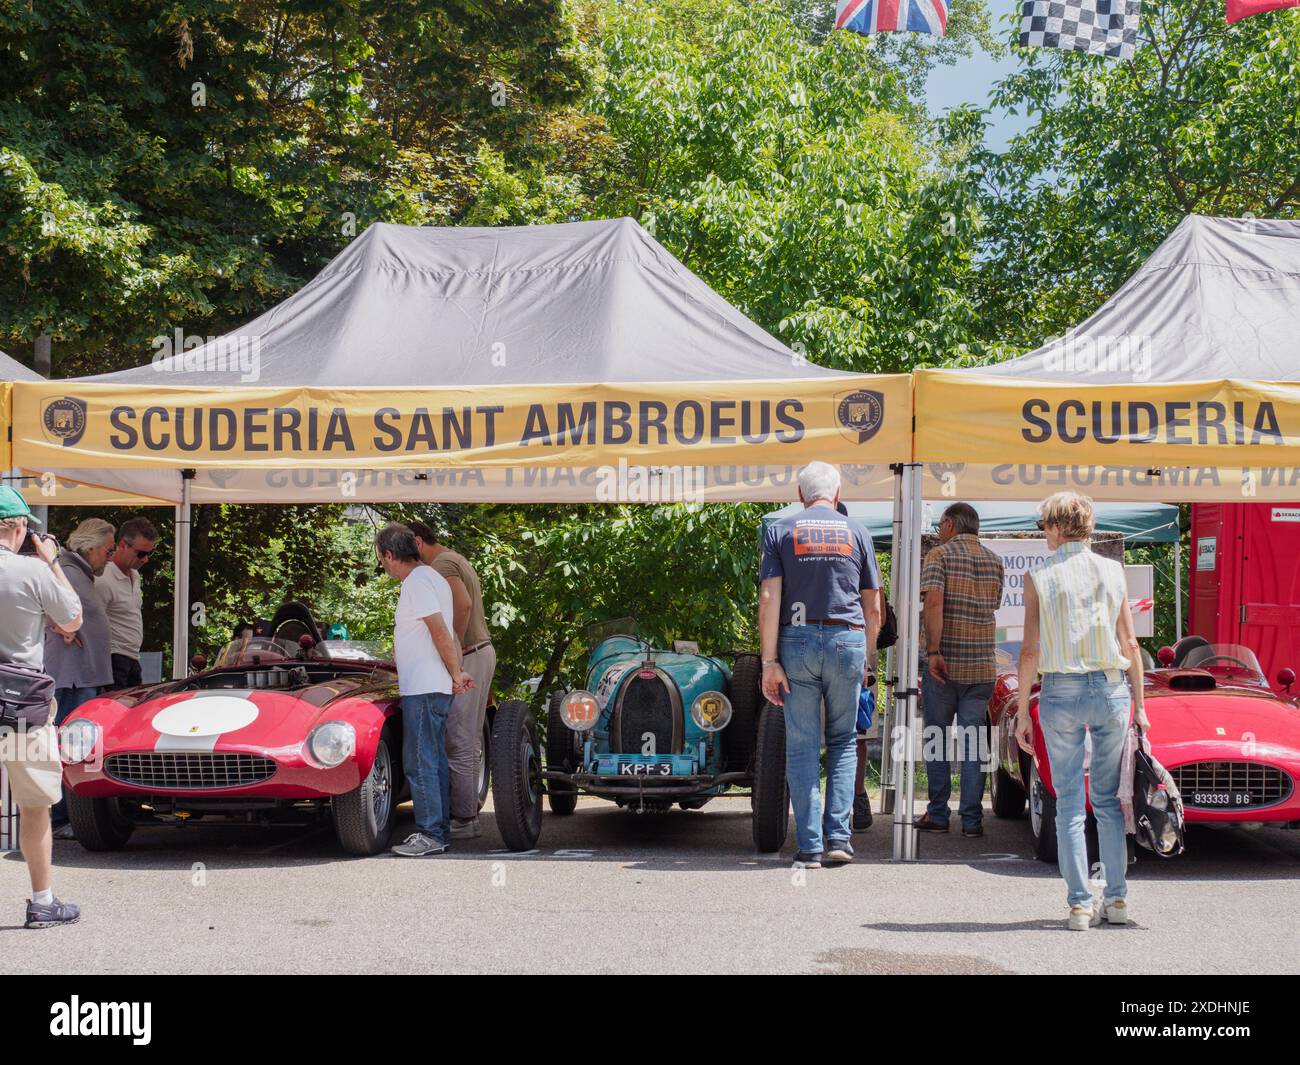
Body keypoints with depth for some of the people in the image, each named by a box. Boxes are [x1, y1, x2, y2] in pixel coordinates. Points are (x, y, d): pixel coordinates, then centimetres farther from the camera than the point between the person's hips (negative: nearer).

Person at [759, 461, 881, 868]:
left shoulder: (780, 530, 5)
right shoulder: (857, 532, 9)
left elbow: (769, 598, -5)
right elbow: (873, 607, 8)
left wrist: (769, 662, -6)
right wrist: (868, 660, 18)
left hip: (797, 641, -1)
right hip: (847, 640, 1)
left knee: (802, 746, 3)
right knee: (842, 741, 13)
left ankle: (809, 846, 1)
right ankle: (838, 836, 3)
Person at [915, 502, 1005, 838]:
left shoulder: (940, 554, -5)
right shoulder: (994, 561, 11)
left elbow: (933, 601, -18)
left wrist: (933, 651, -20)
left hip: (943, 663, -3)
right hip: (982, 665, 4)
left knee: (936, 739, 8)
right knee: (974, 741, 5)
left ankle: (938, 814, 10)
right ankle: (972, 819, 3)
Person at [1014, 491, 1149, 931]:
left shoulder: (1040, 576, -3)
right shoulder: (1113, 571, 3)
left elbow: (1030, 651, -5)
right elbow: (1130, 646, 4)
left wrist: (1022, 711, 2)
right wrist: (1139, 705, 10)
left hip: (1061, 692, -2)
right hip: (1111, 688, 2)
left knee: (1070, 801, 4)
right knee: (1108, 798, 12)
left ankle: (1080, 904, 2)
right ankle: (1116, 898, 14)